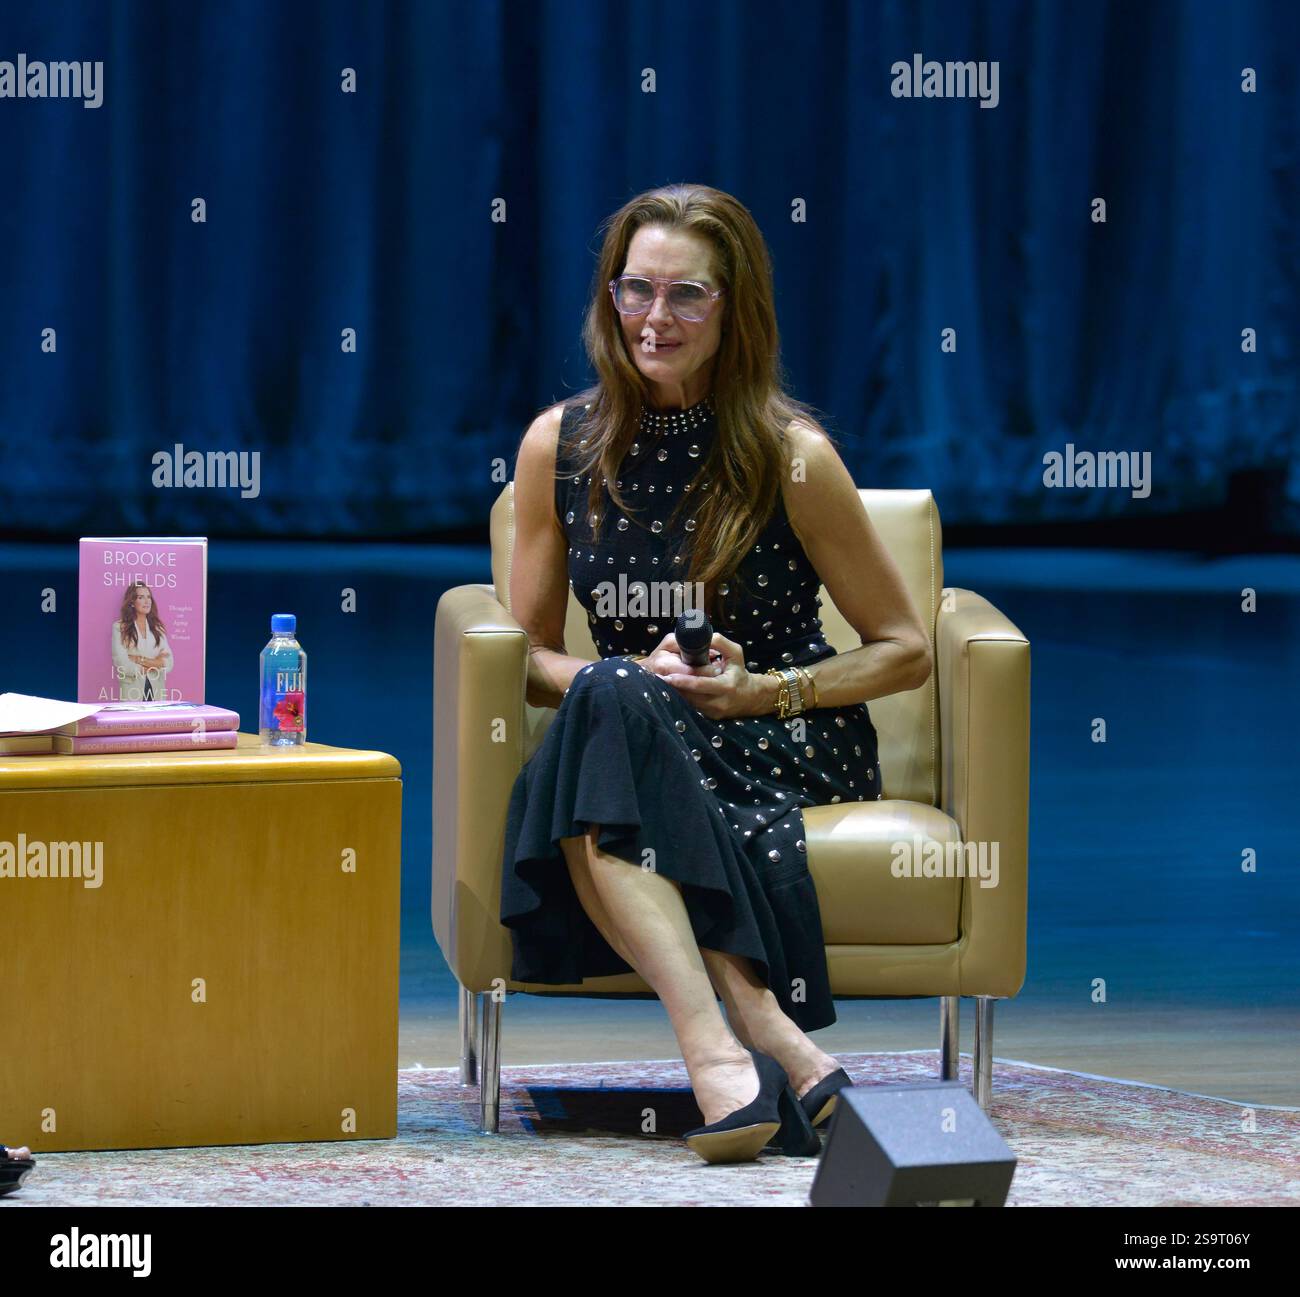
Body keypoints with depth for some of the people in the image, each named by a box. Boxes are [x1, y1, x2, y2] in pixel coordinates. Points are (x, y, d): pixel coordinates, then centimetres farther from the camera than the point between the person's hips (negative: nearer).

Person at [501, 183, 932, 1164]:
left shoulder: (791, 456, -5)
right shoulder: (562, 445, 4)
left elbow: (907, 652, 2)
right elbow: (530, 651, 10)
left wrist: (766, 692, -12)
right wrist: (633, 677, -10)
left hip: (789, 750, -3)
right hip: (623, 748, 3)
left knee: (604, 714, -33)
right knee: (605, 697, -34)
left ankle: (718, 1048, -45)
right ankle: (775, 1045, -45)